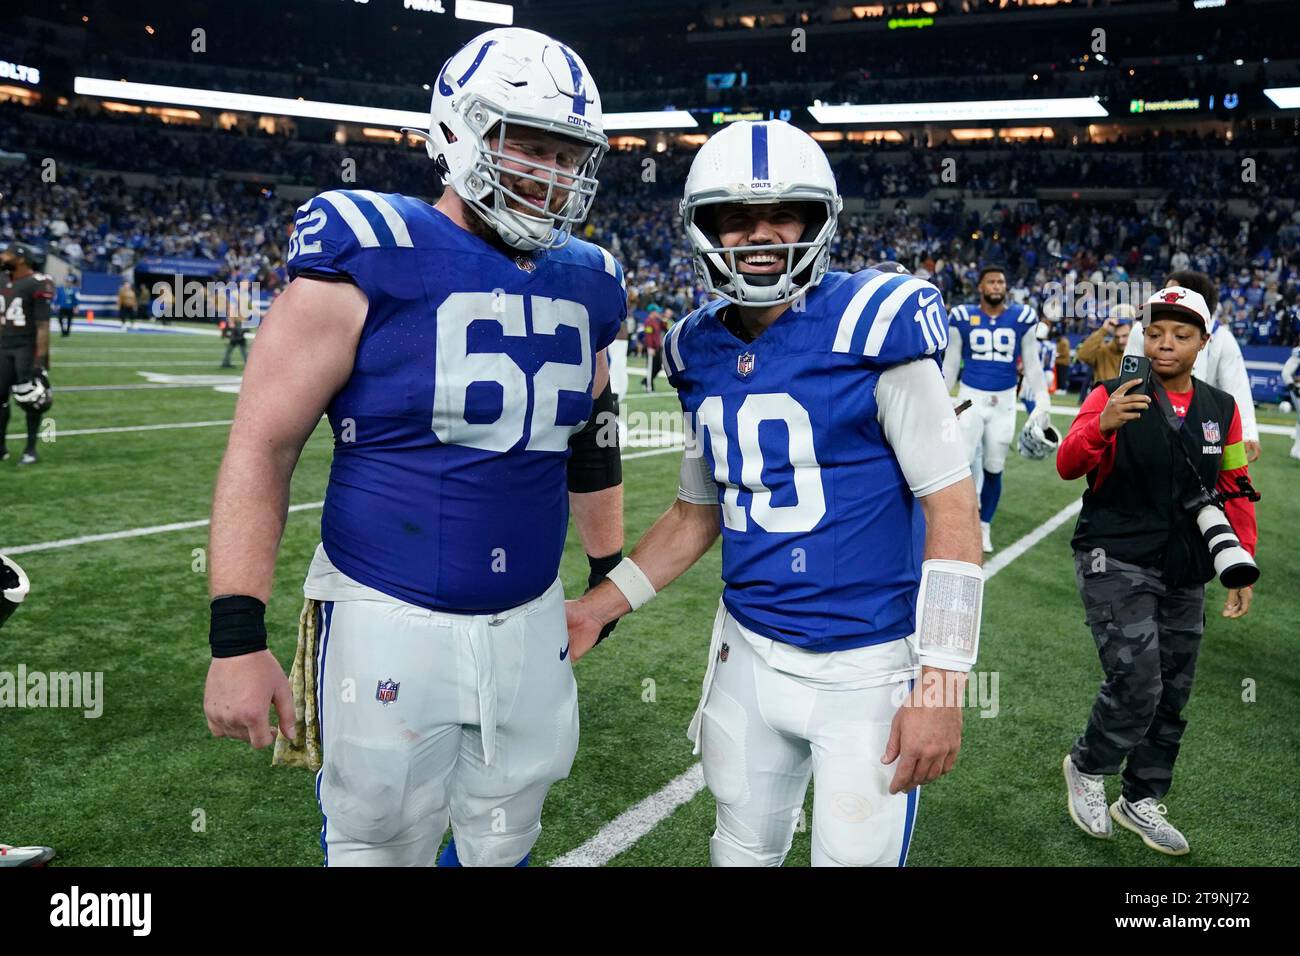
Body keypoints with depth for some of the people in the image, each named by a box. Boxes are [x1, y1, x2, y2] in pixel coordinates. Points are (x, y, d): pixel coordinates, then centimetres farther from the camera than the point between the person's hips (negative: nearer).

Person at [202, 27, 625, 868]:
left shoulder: (584, 283, 5)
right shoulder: (371, 255, -13)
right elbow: (263, 445, -12)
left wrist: (610, 575, 22)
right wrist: (238, 635, -15)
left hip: (531, 623, 5)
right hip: (391, 623, -5)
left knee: (502, 845, 20)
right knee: (381, 847, 12)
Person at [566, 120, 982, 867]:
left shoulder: (875, 327, -14)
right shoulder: (702, 353, 3)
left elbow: (952, 509, -14)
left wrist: (941, 682, -17)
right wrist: (599, 607, 7)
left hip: (868, 665, -5)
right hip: (749, 652, 6)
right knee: (744, 851, 20)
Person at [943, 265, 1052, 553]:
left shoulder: (1023, 318, -1)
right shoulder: (963, 317, -4)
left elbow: (1032, 364, 5)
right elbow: (951, 363, 4)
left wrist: (1042, 402, 2)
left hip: (1004, 402, 1)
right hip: (971, 398, -1)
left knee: (993, 469, 9)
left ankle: (984, 526, 26)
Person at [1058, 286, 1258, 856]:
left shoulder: (1221, 410, 6)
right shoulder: (1114, 397, -7)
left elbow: (1235, 491, 12)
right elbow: (1068, 466, -18)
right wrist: (1102, 425, -37)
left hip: (1185, 574, 5)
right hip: (1116, 562, -5)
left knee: (1171, 696, 12)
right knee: (1137, 684, -13)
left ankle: (1141, 801, 30)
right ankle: (1087, 768, 15)